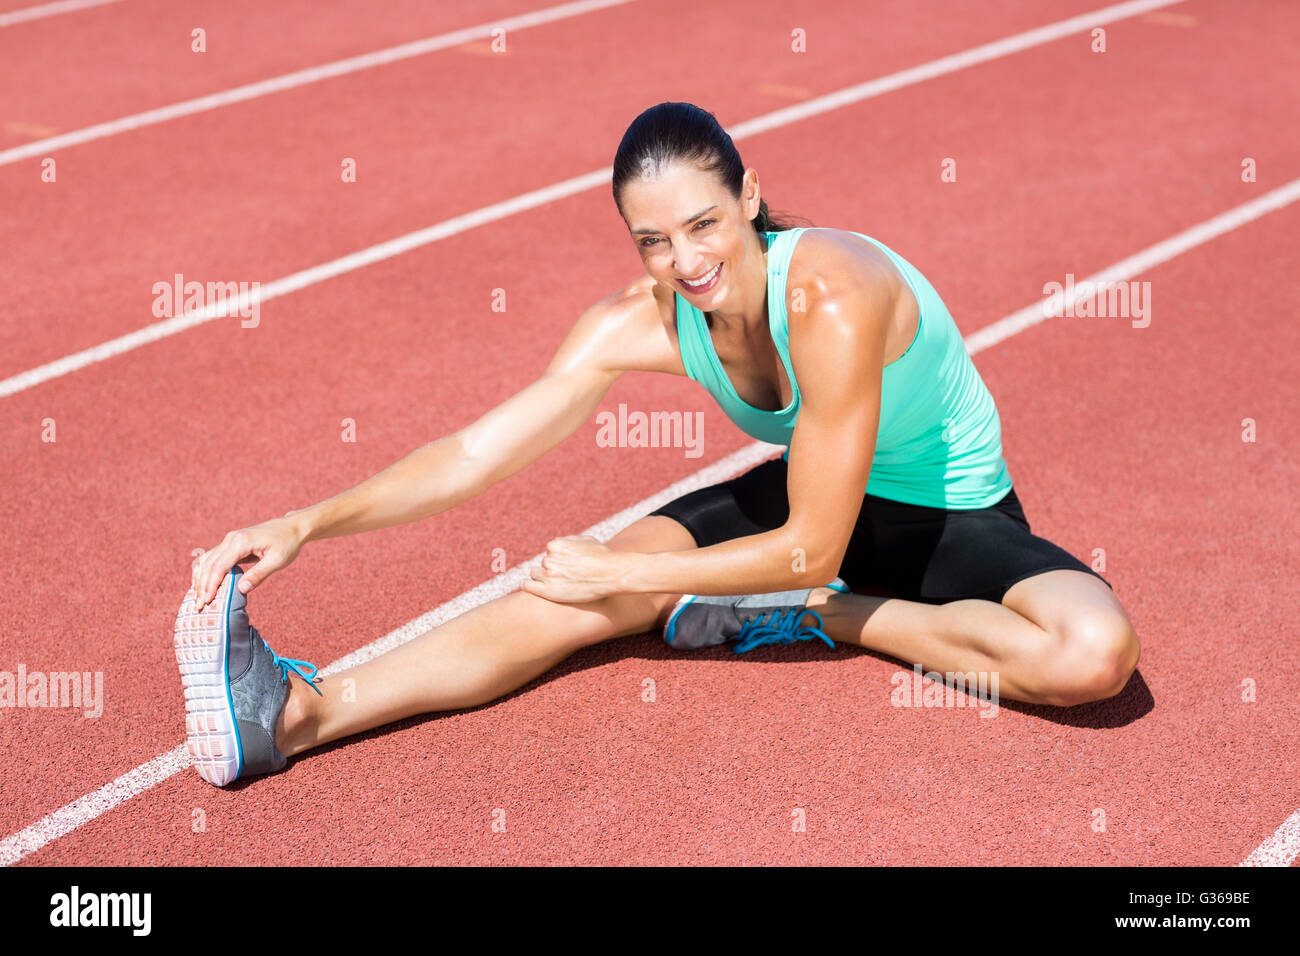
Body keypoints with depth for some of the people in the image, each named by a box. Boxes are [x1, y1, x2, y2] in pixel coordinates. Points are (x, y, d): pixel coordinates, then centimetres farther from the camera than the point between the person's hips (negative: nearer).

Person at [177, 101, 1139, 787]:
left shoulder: (829, 298, -36)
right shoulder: (641, 321, -17)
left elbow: (811, 547, -30)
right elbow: (475, 453, -15)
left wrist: (624, 572, -25)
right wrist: (305, 524, -25)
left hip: (956, 518, -4)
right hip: (814, 493, 4)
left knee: (1095, 655, -33)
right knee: (588, 592, -17)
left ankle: (812, 615, -21)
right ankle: (296, 712, -25)